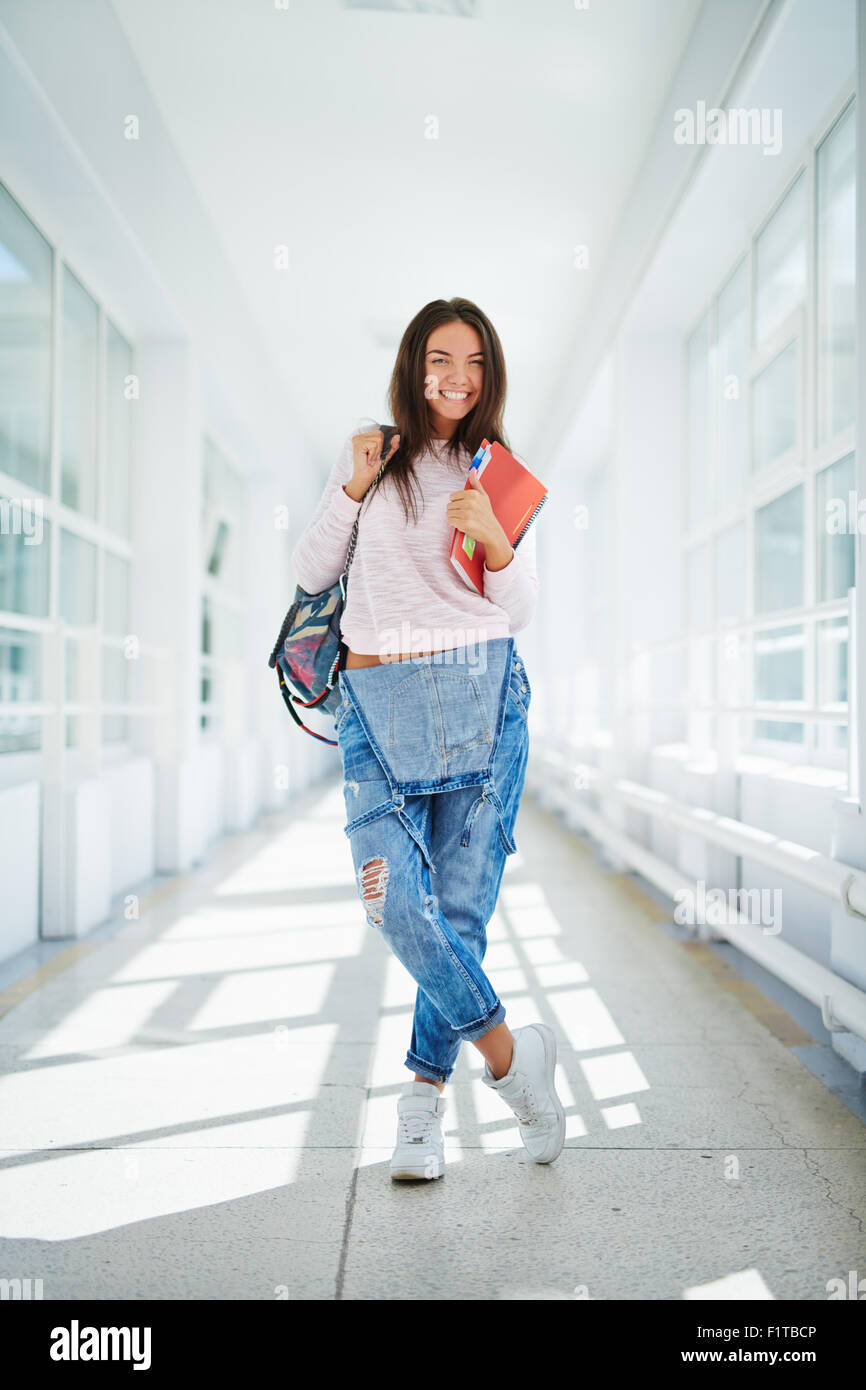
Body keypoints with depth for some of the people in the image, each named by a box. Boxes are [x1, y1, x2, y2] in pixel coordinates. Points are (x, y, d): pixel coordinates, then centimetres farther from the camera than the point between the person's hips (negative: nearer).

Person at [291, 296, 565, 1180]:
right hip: (376, 700, 0)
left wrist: (495, 540, -11)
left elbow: (521, 611, 8)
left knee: (462, 901, -1)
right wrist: (355, 489, -4)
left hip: (482, 693, 0)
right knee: (391, 894, -14)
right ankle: (510, 1055, 4)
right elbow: (310, 573, 9)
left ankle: (424, 1094, 15)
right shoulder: (370, 455, 12)